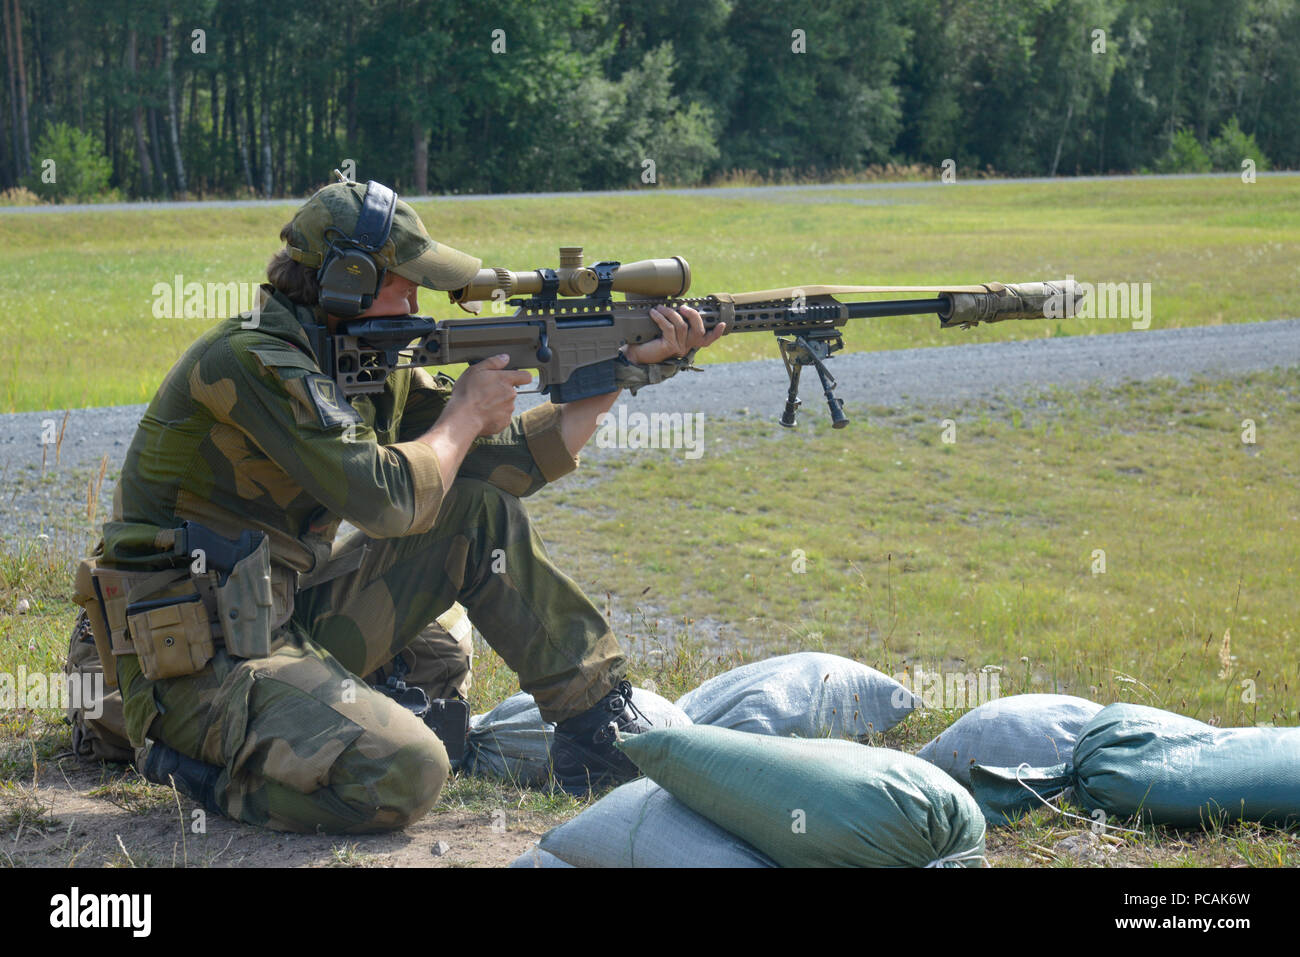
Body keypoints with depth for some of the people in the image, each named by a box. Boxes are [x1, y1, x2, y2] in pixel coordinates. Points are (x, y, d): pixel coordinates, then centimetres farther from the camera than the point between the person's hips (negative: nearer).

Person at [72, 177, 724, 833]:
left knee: (482, 512, 5)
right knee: (404, 775, -29)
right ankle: (202, 768, -5)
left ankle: (598, 723, 10)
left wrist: (635, 366, 7)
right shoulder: (251, 360, -20)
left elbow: (509, 460, 11)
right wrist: (465, 414, -8)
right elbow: (385, 497, -26)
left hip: (289, 619, 9)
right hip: (200, 660, -9)